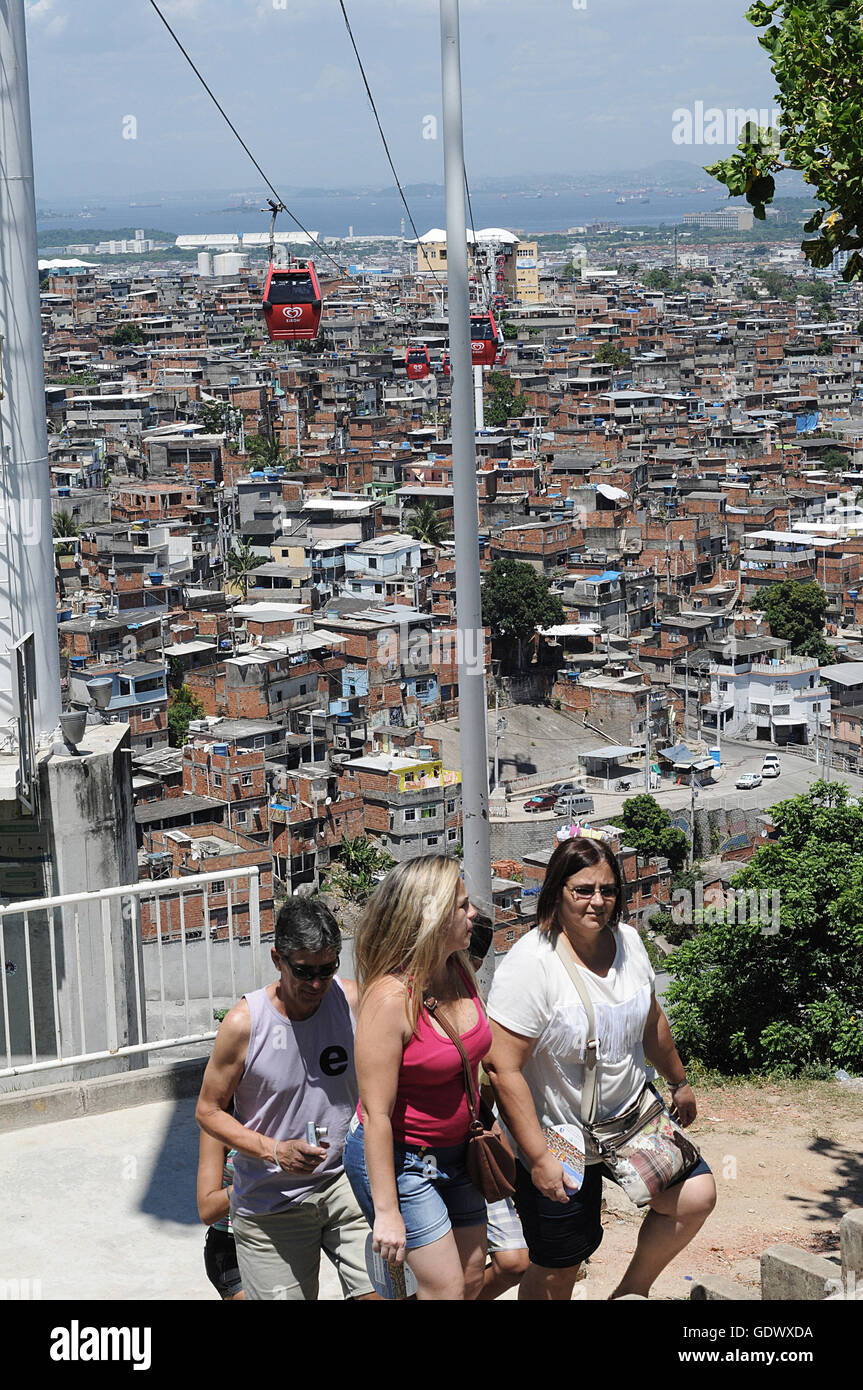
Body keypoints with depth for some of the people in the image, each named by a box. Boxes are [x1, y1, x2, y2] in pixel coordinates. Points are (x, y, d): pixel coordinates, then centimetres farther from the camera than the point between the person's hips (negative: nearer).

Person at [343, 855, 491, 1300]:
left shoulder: (460, 972, -3)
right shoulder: (390, 999, -27)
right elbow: (377, 1113, -24)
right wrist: (387, 1211, -23)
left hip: (453, 1154, 8)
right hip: (398, 1159, -8)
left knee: (472, 1277, 14)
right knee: (447, 1288, -5)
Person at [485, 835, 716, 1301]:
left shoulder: (627, 940, -3)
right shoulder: (530, 964, -24)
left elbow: (651, 1021, 15)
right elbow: (503, 1068, -25)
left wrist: (678, 1082, 26)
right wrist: (538, 1158, -25)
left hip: (630, 1111, 6)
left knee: (696, 1196, -3)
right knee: (557, 1269, 4)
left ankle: (632, 1290, 19)